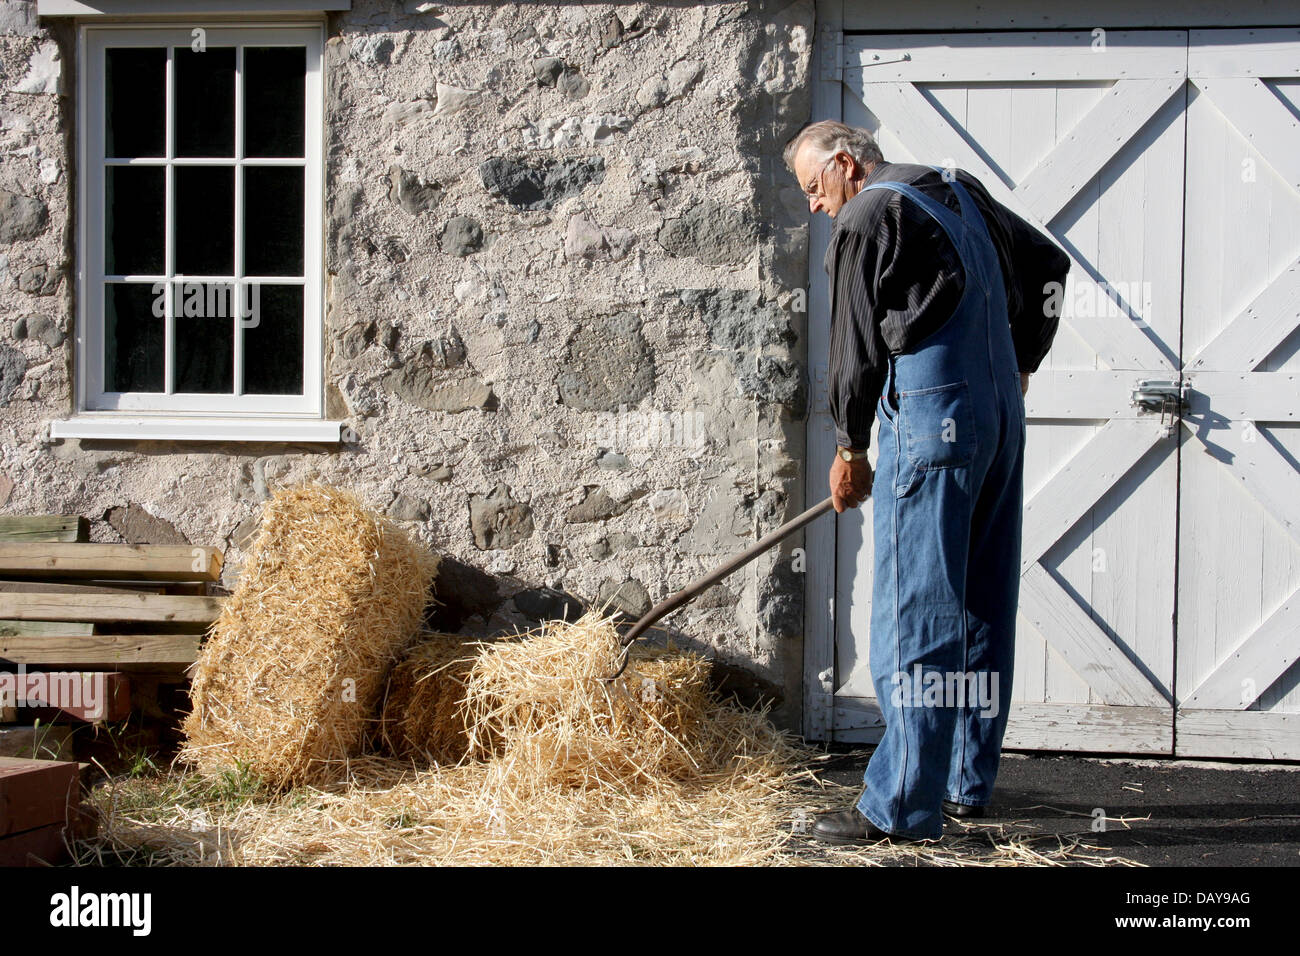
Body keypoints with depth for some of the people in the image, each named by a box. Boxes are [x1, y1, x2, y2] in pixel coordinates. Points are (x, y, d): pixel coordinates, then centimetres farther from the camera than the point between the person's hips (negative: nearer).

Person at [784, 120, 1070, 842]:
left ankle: (903, 806, -7)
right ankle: (970, 782, 21)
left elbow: (857, 343, -4)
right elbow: (1048, 266, 24)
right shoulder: (959, 191, 18)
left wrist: (851, 448, 6)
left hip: (930, 418, -9)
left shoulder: (868, 216, -6)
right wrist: (1020, 363, 28)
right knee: (983, 606, 13)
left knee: (915, 615, -7)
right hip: (1001, 417, 9)